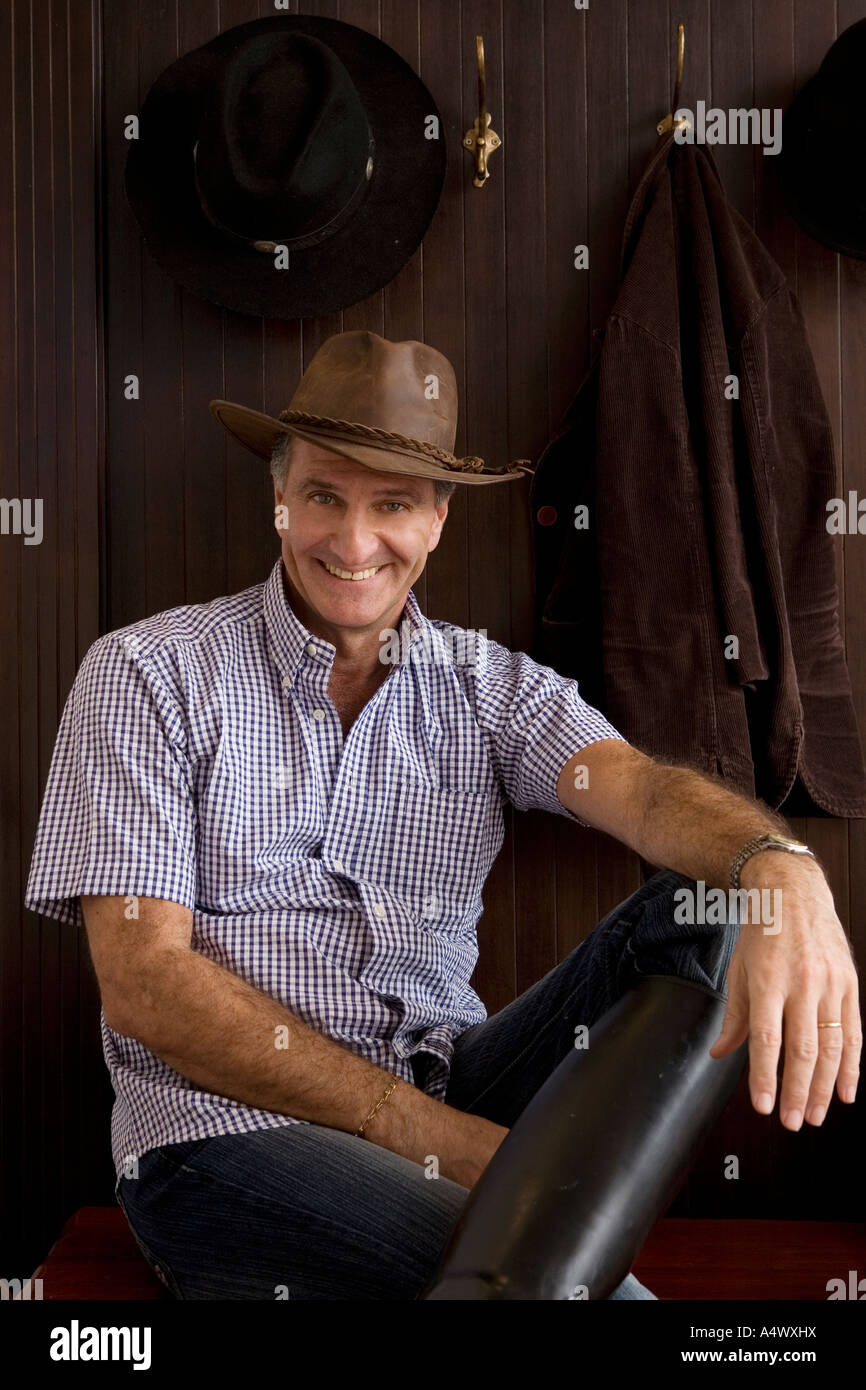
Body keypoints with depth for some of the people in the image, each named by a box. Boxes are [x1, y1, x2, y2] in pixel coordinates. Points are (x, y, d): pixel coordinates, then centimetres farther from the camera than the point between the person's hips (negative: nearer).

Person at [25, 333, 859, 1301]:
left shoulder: (489, 686, 9)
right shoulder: (148, 674, -1)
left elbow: (637, 786, -10)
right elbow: (143, 982, -8)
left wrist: (781, 872, -35)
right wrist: (426, 1133, -15)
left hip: (452, 1092, 5)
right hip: (228, 1129, -5)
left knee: (707, 908, -20)